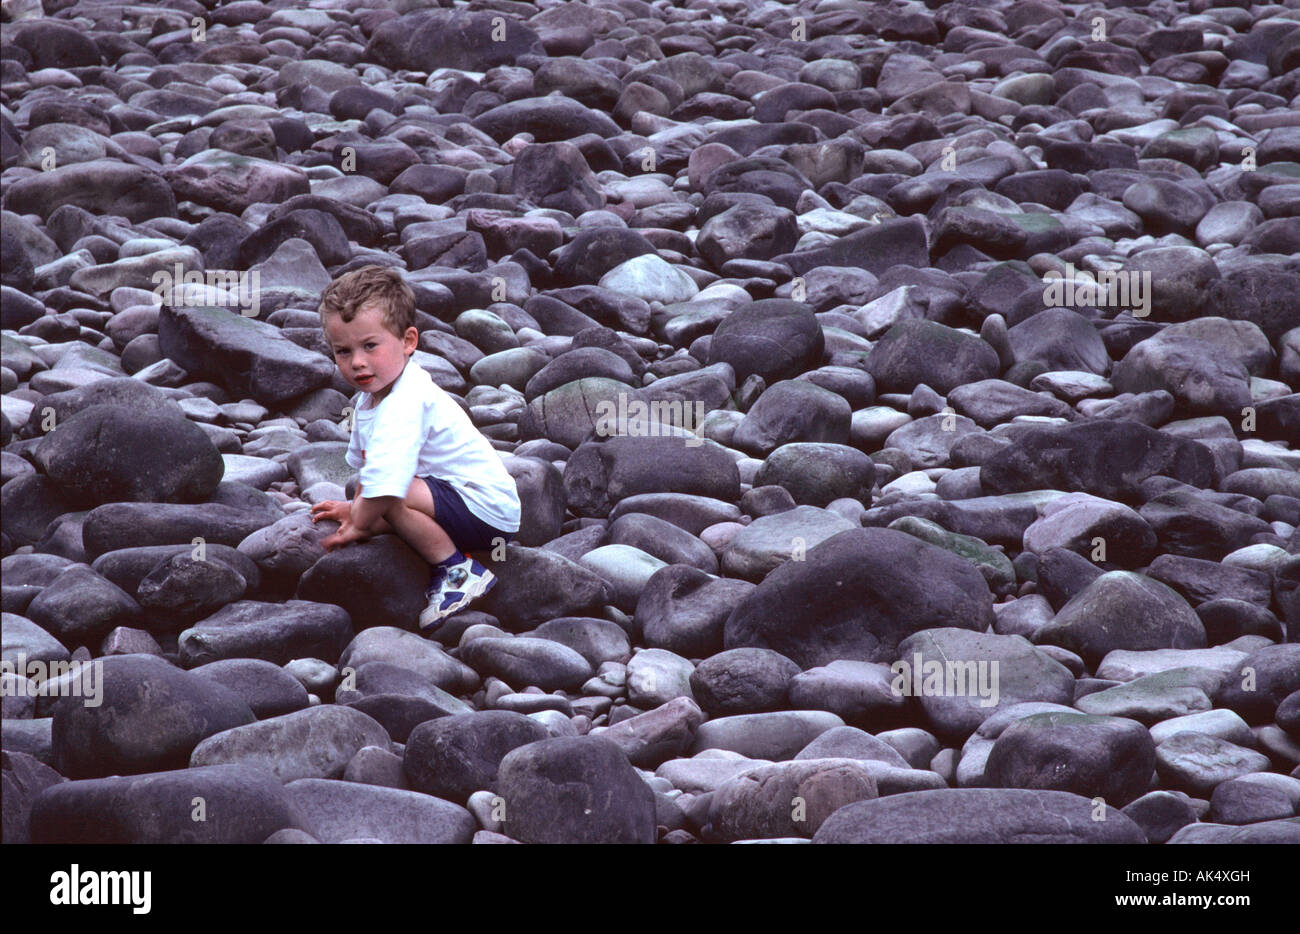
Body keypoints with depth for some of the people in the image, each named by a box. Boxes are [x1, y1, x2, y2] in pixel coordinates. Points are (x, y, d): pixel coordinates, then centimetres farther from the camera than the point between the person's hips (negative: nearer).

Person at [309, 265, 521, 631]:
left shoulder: (403, 406, -25)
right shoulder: (366, 400, 9)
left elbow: (384, 481, -32)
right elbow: (364, 462, 27)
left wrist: (360, 524, -18)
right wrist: (356, 507, 19)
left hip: (486, 509, -11)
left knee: (390, 499, -27)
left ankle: (459, 572, -16)